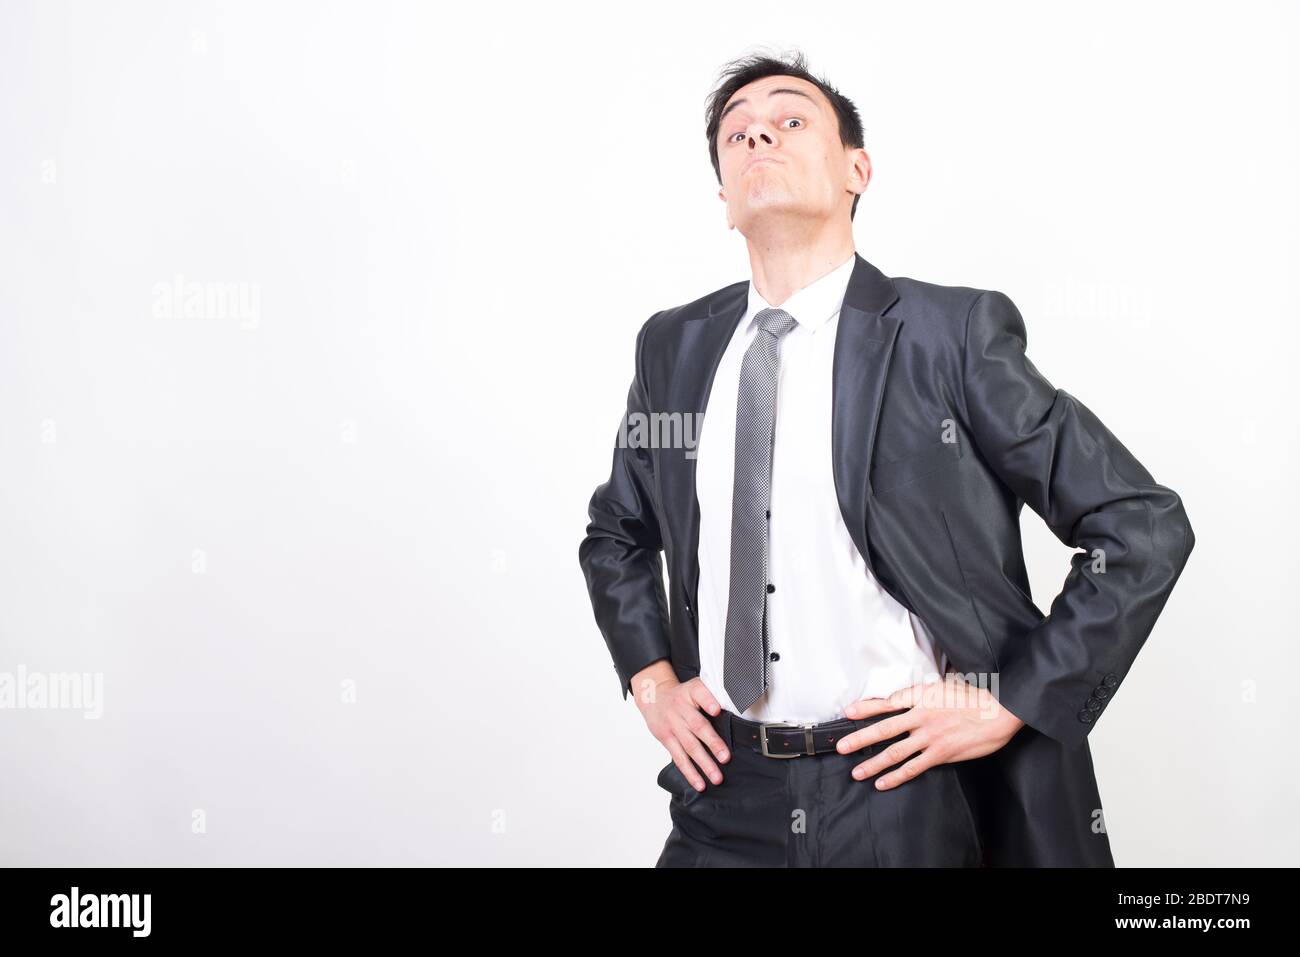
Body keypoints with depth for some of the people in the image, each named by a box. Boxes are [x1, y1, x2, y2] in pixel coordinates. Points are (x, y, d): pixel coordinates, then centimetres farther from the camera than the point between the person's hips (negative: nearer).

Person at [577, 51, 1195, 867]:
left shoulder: (953, 334, -10)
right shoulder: (673, 348, 3)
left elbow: (1145, 528, -7)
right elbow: (615, 533, 19)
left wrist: (1011, 703, -10)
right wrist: (651, 679, 6)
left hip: (905, 796, -3)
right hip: (726, 793, 4)